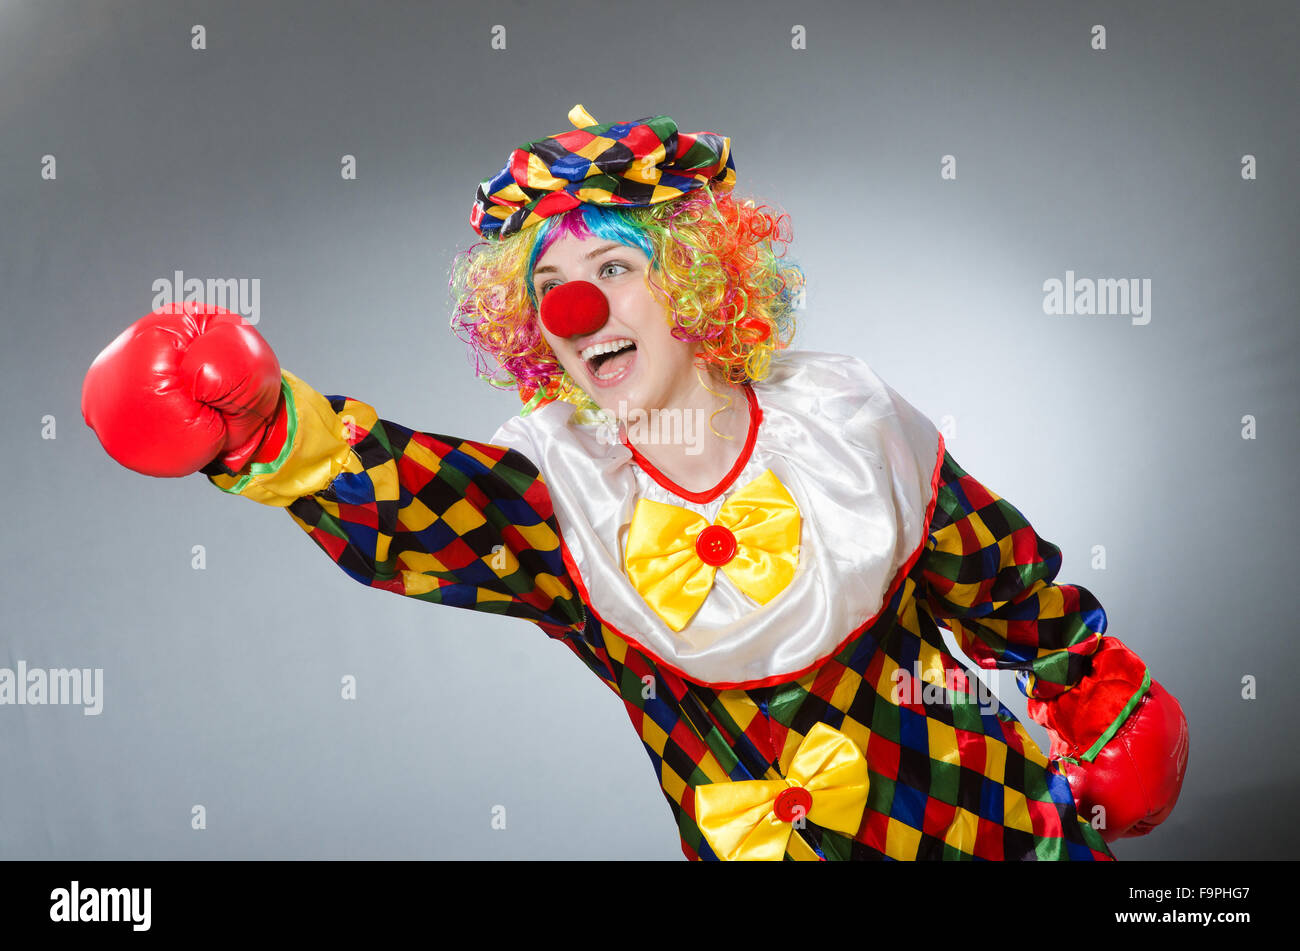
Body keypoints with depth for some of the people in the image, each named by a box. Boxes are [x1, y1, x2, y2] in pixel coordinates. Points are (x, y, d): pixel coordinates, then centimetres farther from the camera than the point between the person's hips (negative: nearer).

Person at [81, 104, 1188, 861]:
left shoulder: (844, 414, -12)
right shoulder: (559, 495, -14)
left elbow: (1000, 572, 3)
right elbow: (398, 499, -34)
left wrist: (1099, 685, 15)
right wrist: (269, 433, -53)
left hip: (973, 811, 1)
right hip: (753, 838, 0)